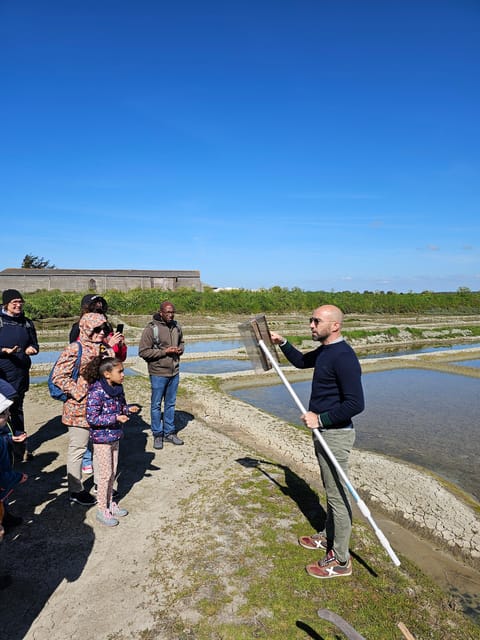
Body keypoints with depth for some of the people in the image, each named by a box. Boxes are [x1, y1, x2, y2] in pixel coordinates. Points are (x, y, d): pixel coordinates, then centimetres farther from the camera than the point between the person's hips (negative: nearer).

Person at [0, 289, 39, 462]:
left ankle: (20, 446, 21)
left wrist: (32, 349, -7)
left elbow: (35, 344, 14)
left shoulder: (27, 322, 10)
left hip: (21, 372, 4)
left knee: (17, 408, 14)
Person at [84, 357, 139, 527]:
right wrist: (115, 418, -28)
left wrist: (129, 409, -6)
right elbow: (92, 418, -24)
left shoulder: (118, 388, -1)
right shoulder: (96, 391, -23)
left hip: (115, 436, 7)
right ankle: (102, 510, 21)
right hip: (102, 439, -7)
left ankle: (110, 503, 35)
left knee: (112, 473, 18)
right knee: (105, 475, 4)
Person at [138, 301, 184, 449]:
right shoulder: (151, 329, -15)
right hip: (158, 373, -5)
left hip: (174, 372, 6)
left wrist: (180, 349, -2)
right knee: (156, 405, 8)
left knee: (170, 404, 16)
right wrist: (164, 351, -20)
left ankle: (169, 433, 29)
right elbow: (143, 352, -16)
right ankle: (157, 435, 22)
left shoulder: (176, 326, 4)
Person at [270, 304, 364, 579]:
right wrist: (283, 343, 14)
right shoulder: (324, 351, 7)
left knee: (338, 495, 3)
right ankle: (329, 536, 42)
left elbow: (356, 404, -27)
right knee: (332, 491, 23)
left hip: (336, 434, -10)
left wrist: (320, 418, -23)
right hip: (324, 431, 10)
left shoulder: (344, 357, -24)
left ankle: (340, 561, 18)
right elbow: (302, 361, 27)